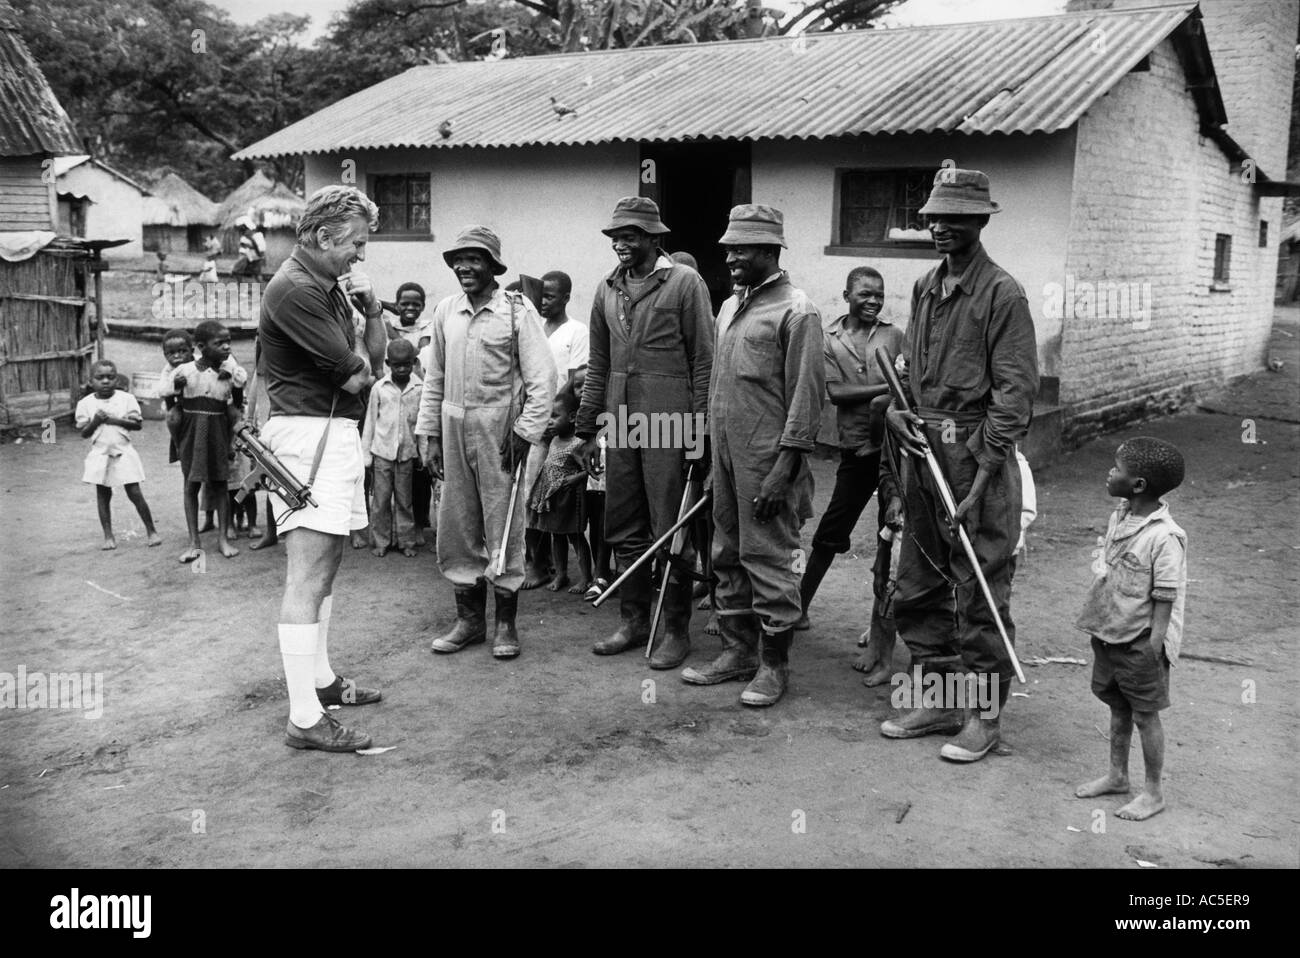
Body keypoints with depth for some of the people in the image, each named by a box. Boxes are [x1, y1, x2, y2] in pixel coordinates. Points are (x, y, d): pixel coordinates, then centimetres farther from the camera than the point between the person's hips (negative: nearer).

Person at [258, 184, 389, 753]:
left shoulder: (331, 285, 15)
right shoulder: (294, 289, -16)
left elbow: (376, 356, 15)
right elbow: (357, 375, -16)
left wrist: (371, 307, 0)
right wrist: (357, 367, 6)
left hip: (338, 431, 11)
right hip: (305, 433, -11)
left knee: (326, 565, 19)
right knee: (307, 577, -11)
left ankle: (320, 678, 32)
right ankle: (304, 719, -9)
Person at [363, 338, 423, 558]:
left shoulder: (420, 388, -2)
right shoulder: (379, 388, 0)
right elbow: (370, 421, 7)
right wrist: (365, 453, 7)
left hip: (407, 451, 0)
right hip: (382, 450, 0)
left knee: (405, 499, 6)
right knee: (381, 498, 3)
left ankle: (406, 541, 17)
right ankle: (381, 540, 14)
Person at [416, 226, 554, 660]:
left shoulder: (517, 311, -5)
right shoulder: (446, 311, 10)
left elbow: (542, 378, -7)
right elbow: (434, 377, 15)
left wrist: (525, 432, -13)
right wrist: (428, 434, 10)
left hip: (499, 428, -5)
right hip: (454, 428, 5)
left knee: (503, 526, 1)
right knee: (456, 526, 10)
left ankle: (505, 623, 14)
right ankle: (469, 617, 24)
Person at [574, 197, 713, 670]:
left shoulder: (685, 282, -3)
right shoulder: (607, 289, 13)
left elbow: (704, 360, -5)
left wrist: (699, 428, -10)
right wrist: (588, 430, 13)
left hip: (668, 422, -6)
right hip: (621, 423, 6)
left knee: (670, 532, 0)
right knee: (623, 529, 11)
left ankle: (676, 630, 12)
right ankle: (633, 621, 24)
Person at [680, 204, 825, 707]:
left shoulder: (796, 311, -9)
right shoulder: (729, 306, 15)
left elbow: (807, 395, -13)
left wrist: (784, 468, -17)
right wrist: (709, 445, 15)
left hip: (767, 457, -8)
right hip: (724, 453, 8)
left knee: (769, 558, -1)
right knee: (727, 556, 13)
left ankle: (774, 663, 10)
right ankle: (737, 650, 25)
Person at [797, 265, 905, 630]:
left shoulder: (894, 335, 4)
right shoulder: (829, 337, 3)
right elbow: (834, 391, -7)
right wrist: (884, 388, -15)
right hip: (856, 446, 0)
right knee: (831, 531, 6)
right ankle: (799, 606, 17)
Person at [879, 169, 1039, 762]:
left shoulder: (1001, 293, -9)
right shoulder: (925, 288, 14)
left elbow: (1014, 392, -13)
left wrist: (982, 480, -17)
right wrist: (895, 408, 0)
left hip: (974, 455, -8)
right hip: (922, 448, 8)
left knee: (979, 592, 0)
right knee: (919, 586, 14)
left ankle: (984, 715, 14)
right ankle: (939, 699, 29)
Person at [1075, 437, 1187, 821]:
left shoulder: (1165, 537, -23)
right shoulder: (1118, 519, 2)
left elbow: (1164, 599, -20)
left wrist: (1154, 646, -18)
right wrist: (1096, 624, 15)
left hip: (1141, 641, -8)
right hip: (1110, 632, 8)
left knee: (1145, 714, 5)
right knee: (1118, 707, 20)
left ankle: (1153, 792, 20)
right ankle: (1117, 775, 35)